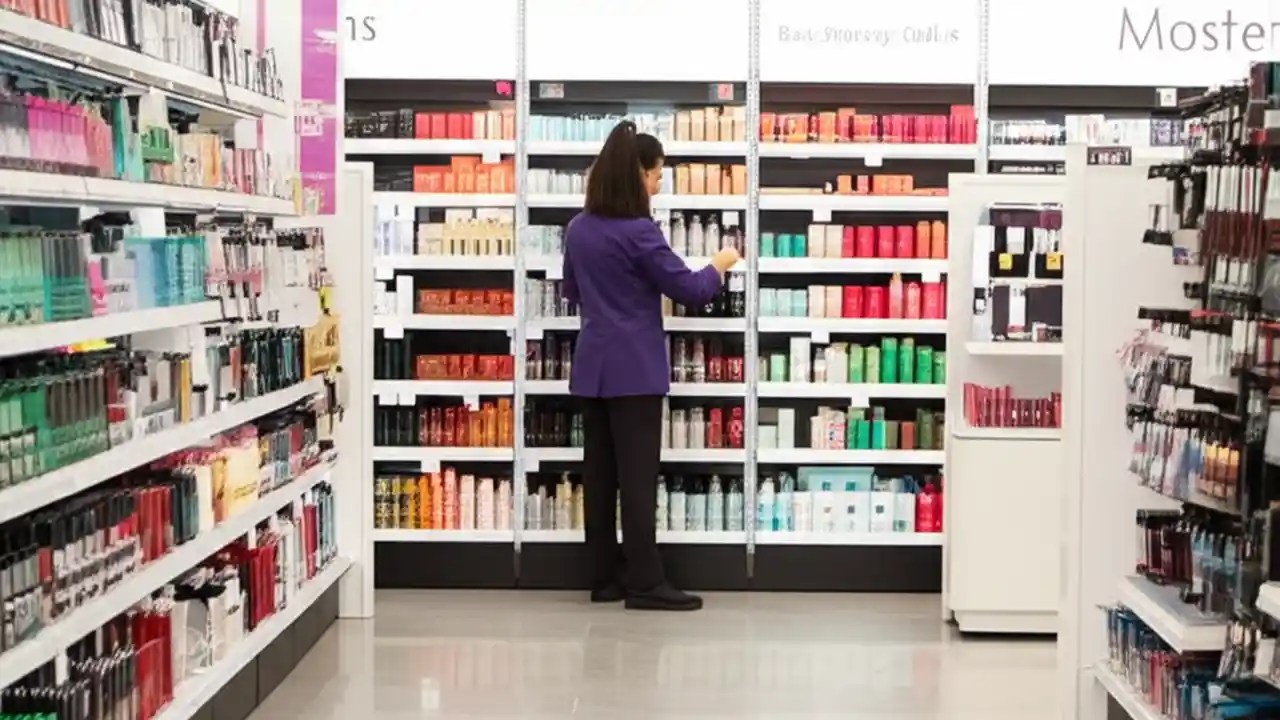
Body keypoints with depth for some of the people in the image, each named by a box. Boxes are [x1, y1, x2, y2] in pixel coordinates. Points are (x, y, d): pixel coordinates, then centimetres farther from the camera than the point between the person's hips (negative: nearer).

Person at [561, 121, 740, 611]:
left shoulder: (578, 228, 9)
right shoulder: (637, 231, -15)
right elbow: (689, 290, -11)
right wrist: (721, 264, 6)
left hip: (593, 366, 7)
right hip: (633, 367, -7)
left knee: (600, 473, 9)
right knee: (637, 476, -5)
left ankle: (606, 578, 14)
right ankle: (644, 583, -2)